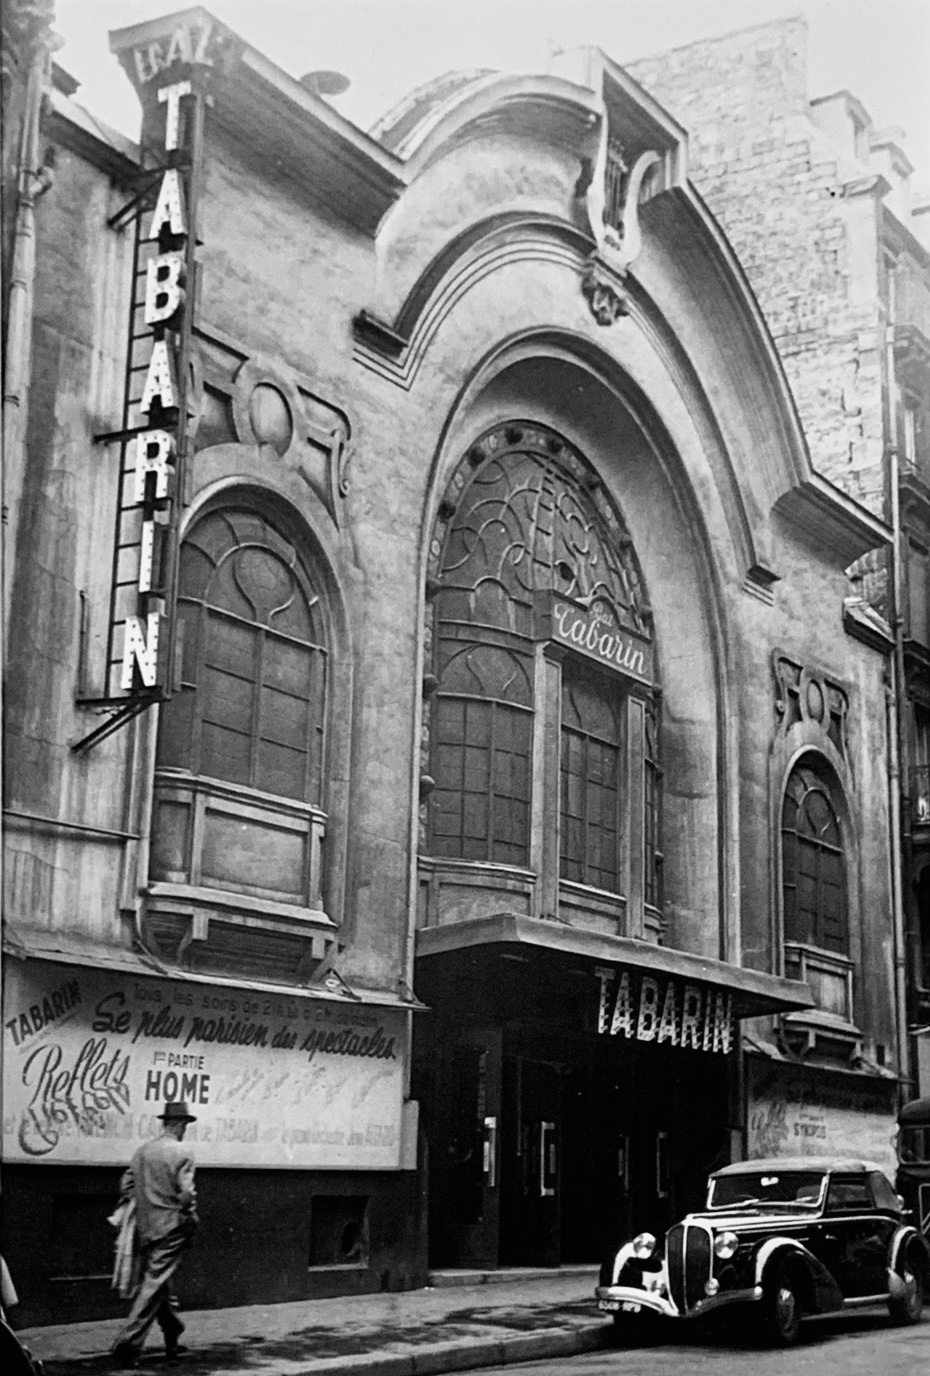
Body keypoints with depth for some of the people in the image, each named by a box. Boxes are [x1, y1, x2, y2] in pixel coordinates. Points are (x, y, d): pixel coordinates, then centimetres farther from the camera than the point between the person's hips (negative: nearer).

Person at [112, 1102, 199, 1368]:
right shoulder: (182, 1153, -10)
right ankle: (128, 1342, -11)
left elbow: (126, 1185, 9)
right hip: (171, 1228, -7)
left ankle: (173, 1341, 29)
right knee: (155, 1284, -5)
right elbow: (186, 1193, -16)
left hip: (145, 1228, 7)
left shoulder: (143, 1150, 8)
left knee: (159, 1284, 17)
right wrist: (191, 1224, -2)